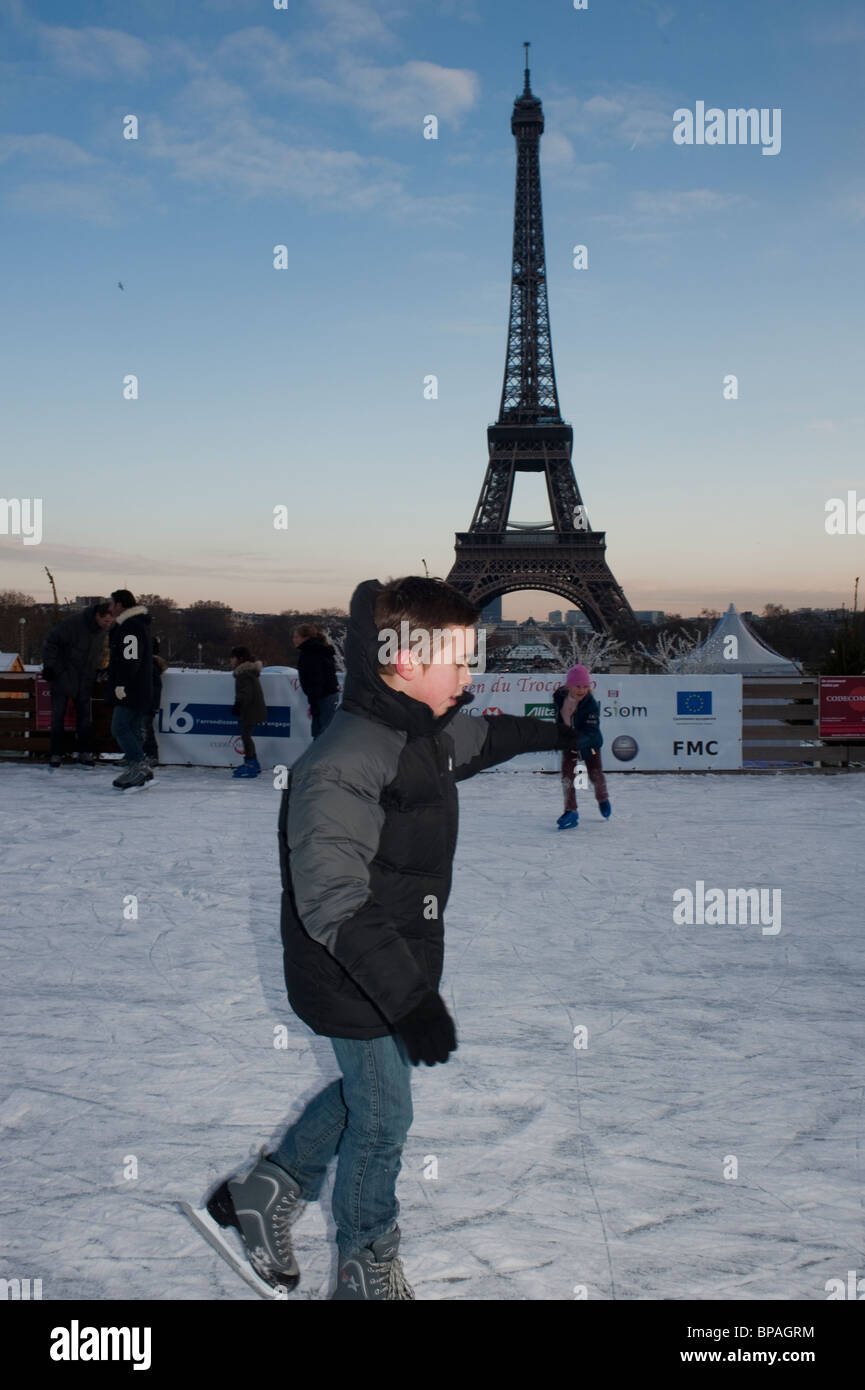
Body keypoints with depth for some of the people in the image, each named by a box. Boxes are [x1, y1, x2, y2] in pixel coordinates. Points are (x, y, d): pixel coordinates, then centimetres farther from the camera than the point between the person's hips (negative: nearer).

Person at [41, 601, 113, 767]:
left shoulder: (102, 631, 0)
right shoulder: (73, 622, -20)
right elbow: (52, 641, -14)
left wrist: (97, 670, 9)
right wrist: (49, 665, -16)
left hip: (84, 680, 5)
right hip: (62, 677, -5)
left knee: (85, 717, 1)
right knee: (58, 716, -1)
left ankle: (84, 754, 6)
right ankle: (56, 755, 5)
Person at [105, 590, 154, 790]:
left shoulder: (131, 627, -16)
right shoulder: (135, 624, 20)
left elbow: (131, 659, -25)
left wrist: (121, 684, -23)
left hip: (130, 691, -11)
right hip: (138, 691, 11)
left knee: (120, 728, -11)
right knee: (131, 729, 12)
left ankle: (141, 768, -16)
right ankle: (135, 771, 14)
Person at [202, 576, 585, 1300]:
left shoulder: (428, 732, -1)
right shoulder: (342, 766, -31)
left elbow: (482, 738, 24)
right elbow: (334, 903, -34)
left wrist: (557, 734, 40)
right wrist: (410, 996, -38)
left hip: (403, 967, 9)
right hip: (356, 985, -9)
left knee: (369, 1089, 25)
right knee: (383, 1117, 9)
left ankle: (270, 1187, 44)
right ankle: (368, 1265, 34)